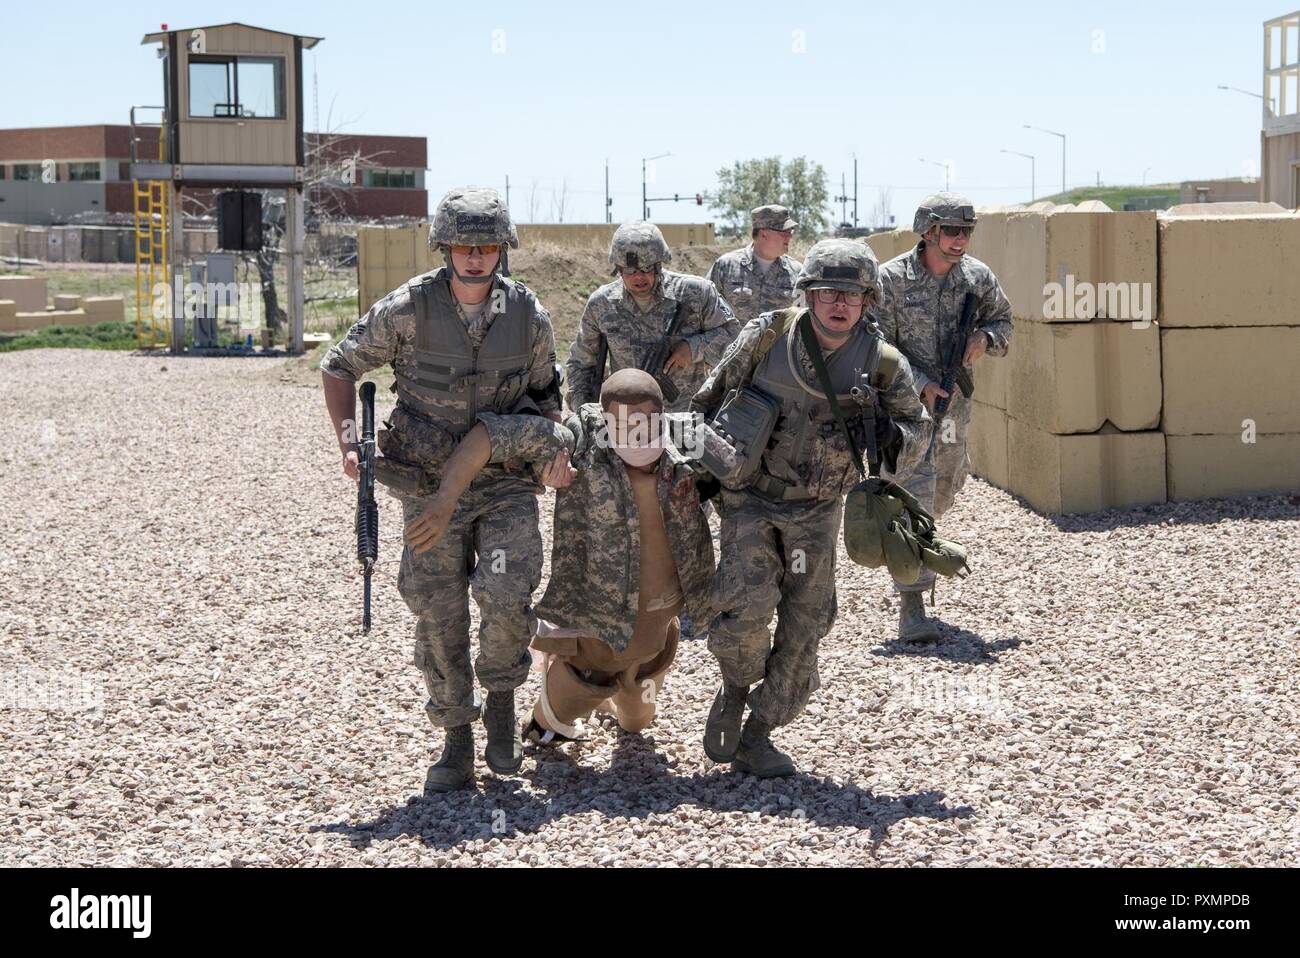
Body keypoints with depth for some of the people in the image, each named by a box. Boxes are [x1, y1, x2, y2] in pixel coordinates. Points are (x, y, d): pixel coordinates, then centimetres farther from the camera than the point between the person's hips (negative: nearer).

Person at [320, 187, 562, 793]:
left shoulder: (528, 316, -4)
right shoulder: (408, 309, -11)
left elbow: (545, 393, 14)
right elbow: (339, 367, 2)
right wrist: (348, 442, -10)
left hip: (507, 484, 0)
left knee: (506, 594, -21)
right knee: (438, 616, 3)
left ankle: (501, 702, 8)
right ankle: (456, 745, 19)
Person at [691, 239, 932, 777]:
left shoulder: (883, 364, -10)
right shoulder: (768, 336, -12)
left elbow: (918, 432, 2)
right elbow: (712, 399, 3)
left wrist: (890, 436, -20)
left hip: (817, 512, 2)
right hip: (750, 498, -2)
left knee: (804, 626, 1)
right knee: (748, 605, -20)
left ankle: (755, 740, 14)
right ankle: (734, 692, 10)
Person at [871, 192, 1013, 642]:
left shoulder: (977, 276, -2)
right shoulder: (892, 279, -15)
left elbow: (1002, 321, 13)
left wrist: (984, 337, -10)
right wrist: (920, 385, -23)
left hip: (954, 400, 5)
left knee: (945, 487, 20)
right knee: (914, 495, -14)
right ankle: (912, 609, -16)